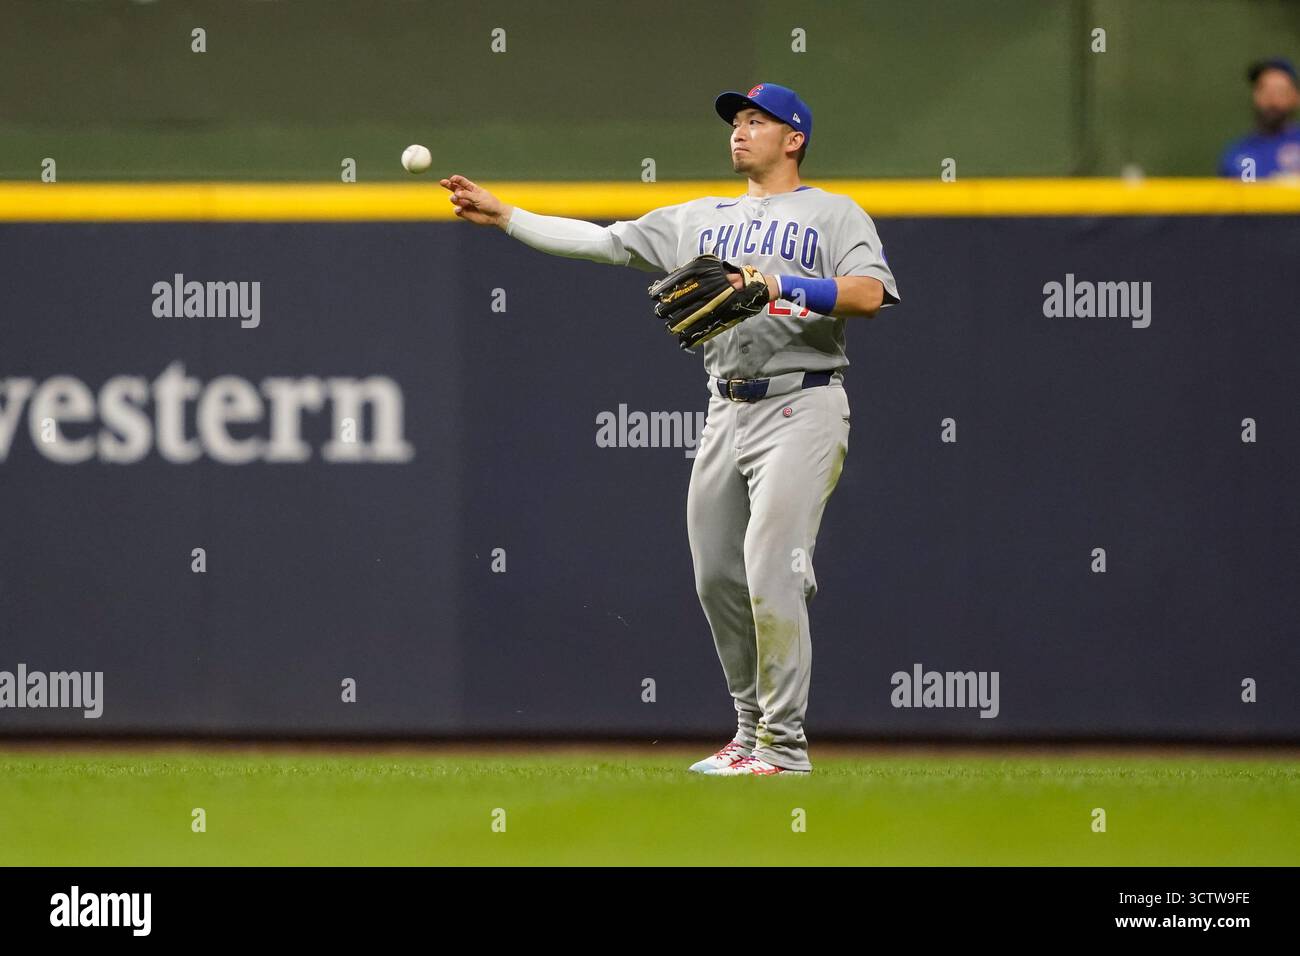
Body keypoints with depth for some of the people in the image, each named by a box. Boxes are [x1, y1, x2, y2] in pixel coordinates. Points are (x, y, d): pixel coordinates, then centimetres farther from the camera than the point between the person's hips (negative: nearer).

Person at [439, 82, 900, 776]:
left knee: (771, 574, -16)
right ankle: (752, 730, 19)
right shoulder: (699, 219, 19)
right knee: (717, 579, 5)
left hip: (801, 408, -7)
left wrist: (778, 286, -21)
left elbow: (869, 294, -13)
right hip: (726, 412, 7)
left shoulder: (834, 215, 3)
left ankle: (785, 745, -11)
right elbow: (601, 242, 15)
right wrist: (505, 217, 8)